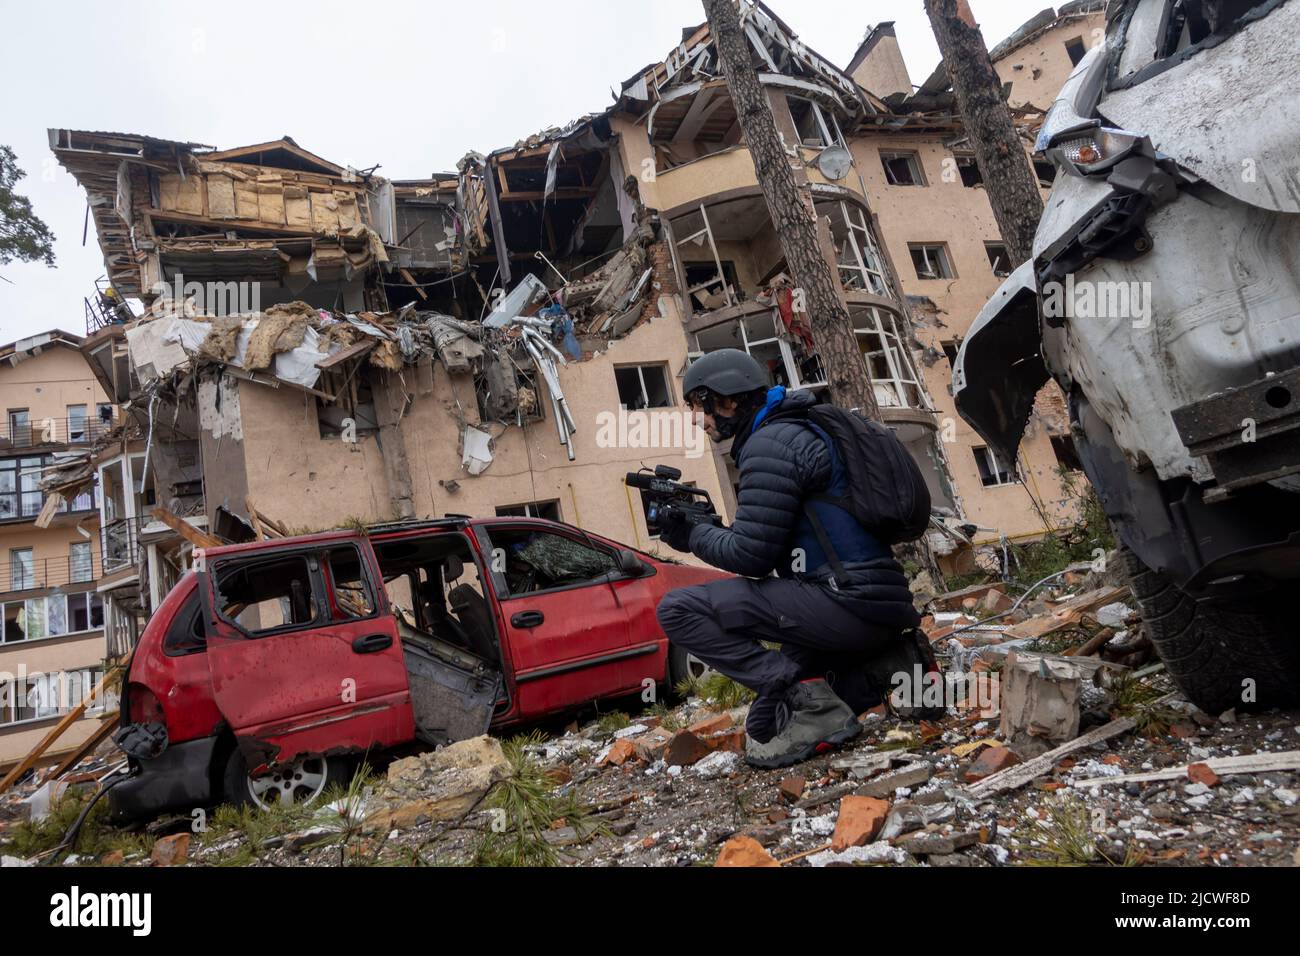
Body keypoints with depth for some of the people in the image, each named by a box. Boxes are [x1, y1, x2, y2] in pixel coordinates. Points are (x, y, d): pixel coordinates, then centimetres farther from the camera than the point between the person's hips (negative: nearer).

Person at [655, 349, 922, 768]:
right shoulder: (794, 431, 20)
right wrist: (707, 526, 13)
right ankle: (886, 670, 12)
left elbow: (752, 556, -14)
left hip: (850, 603, -10)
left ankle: (805, 698, -15)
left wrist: (693, 535, 2)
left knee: (678, 609, -13)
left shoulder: (770, 443, -11)